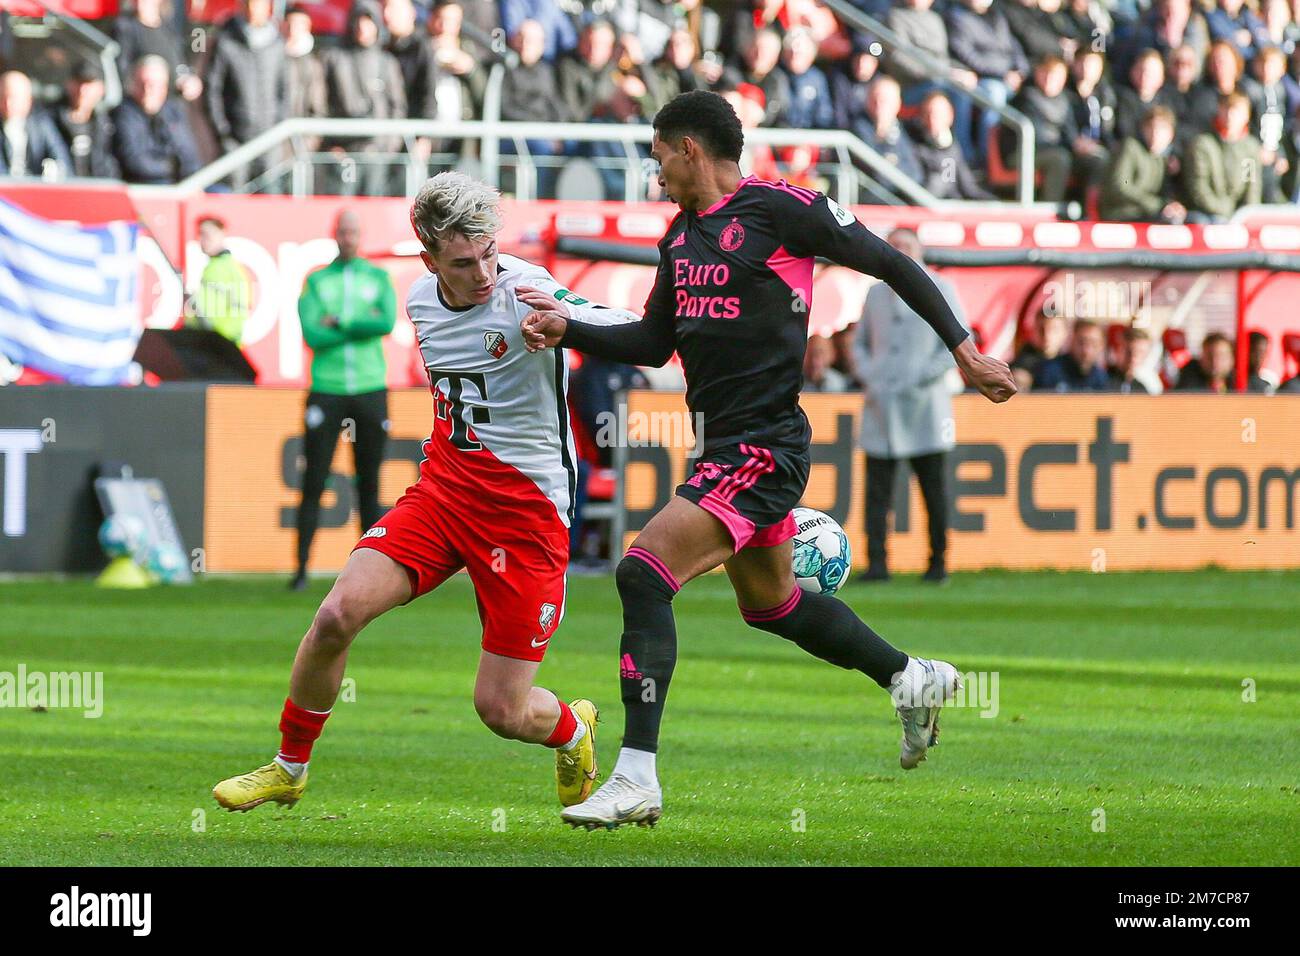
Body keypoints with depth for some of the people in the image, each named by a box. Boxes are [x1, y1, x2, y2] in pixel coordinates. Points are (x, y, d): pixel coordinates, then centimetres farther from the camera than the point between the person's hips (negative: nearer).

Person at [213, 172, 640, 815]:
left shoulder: (524, 293, -17)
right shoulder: (422, 301, 4)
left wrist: (567, 322, -40)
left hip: (526, 509, -5)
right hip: (443, 489, 5)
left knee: (502, 710, -5)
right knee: (339, 613, -15)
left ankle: (574, 729, 32)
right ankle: (289, 768, 6)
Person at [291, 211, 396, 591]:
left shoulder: (378, 278, 10)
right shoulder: (316, 281, 8)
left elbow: (387, 322, -8)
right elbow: (312, 335, -7)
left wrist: (339, 323, -8)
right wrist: (362, 324, -7)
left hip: (370, 389, 1)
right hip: (327, 389, -1)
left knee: (369, 483, 3)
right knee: (313, 483, -5)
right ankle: (302, 569, -3)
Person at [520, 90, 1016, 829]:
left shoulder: (780, 209, -11)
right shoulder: (683, 237, 14)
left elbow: (891, 264, -5)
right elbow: (654, 343, 22)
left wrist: (964, 350, -5)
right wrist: (569, 330, 8)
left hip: (764, 448, -10)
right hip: (725, 445, 10)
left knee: (644, 574, -20)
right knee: (770, 603, 24)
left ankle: (636, 780, -22)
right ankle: (913, 679, 44)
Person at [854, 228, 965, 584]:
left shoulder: (940, 290, 3)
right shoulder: (876, 293, 15)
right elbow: (861, 341, 23)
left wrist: (925, 380, -10)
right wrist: (868, 378, 5)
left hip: (924, 407, -3)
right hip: (881, 405, 3)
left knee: (934, 489, 0)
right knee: (877, 489, -4)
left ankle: (938, 562, 6)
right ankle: (877, 564, -4)